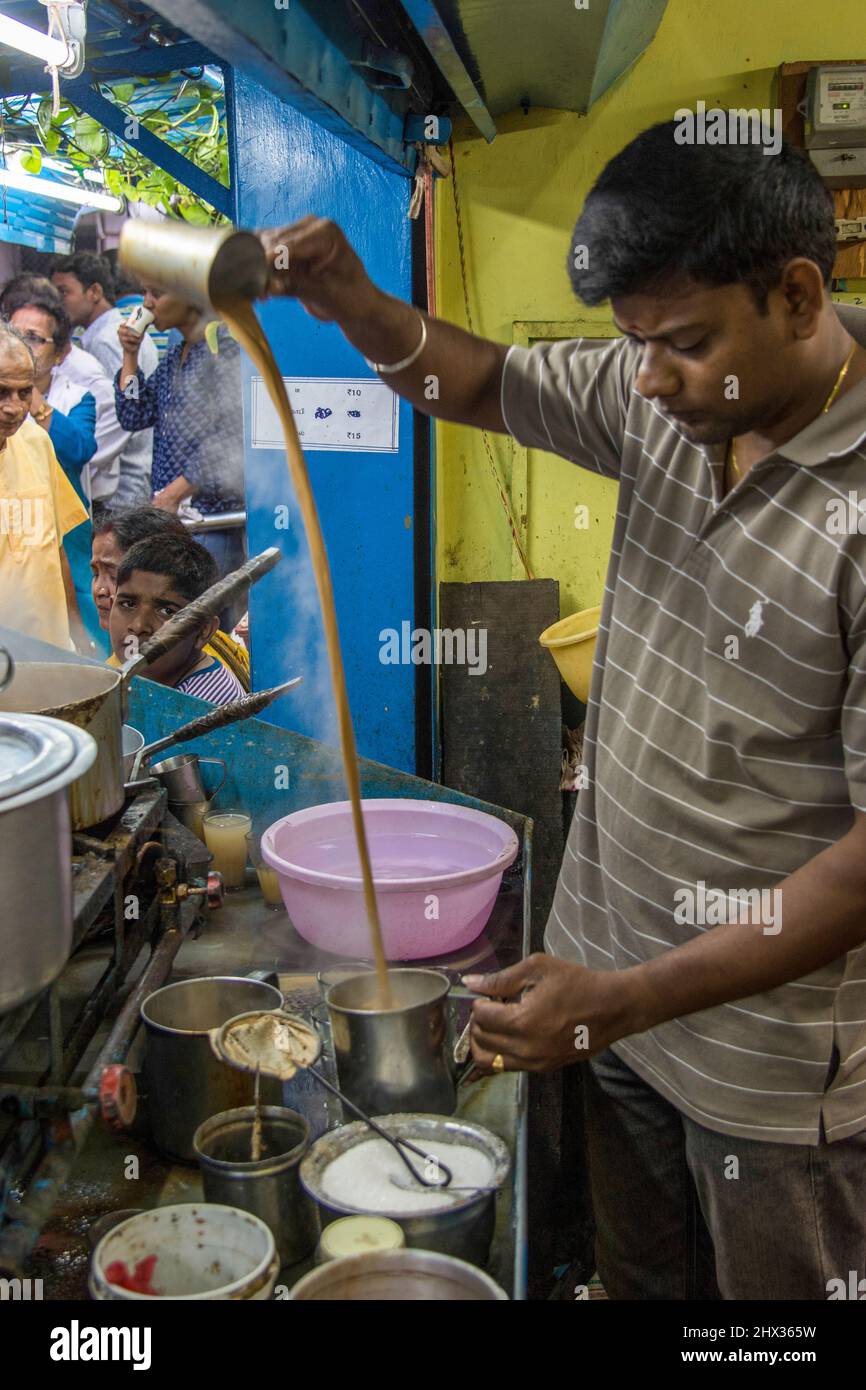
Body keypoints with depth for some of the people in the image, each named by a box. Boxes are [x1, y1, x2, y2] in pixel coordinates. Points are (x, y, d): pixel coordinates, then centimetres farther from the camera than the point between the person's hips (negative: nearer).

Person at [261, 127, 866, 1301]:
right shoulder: (664, 400, -3)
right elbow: (480, 383, 13)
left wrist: (629, 1000, -25)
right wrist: (350, 302, -7)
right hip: (615, 983, 6)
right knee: (637, 1279, 24)